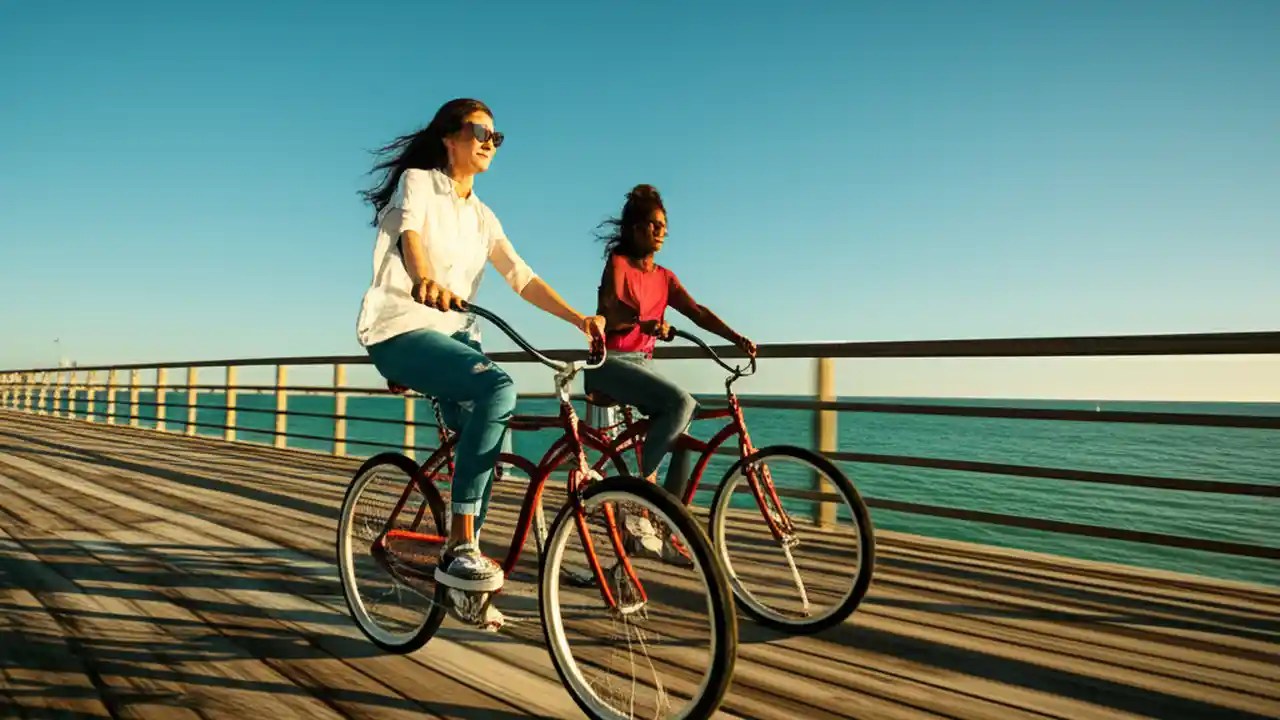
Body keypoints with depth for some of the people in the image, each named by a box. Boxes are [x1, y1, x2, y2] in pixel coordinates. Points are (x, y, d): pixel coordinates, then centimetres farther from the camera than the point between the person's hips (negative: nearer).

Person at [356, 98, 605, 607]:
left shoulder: (482, 216, 17)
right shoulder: (417, 182, -1)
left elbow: (522, 277, 6)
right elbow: (409, 231, -24)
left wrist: (579, 318, -8)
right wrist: (425, 281, -47)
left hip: (455, 335, 7)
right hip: (401, 329, -7)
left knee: (490, 442, -5)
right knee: (498, 387, -32)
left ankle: (459, 570, 12)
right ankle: (461, 548, -28)